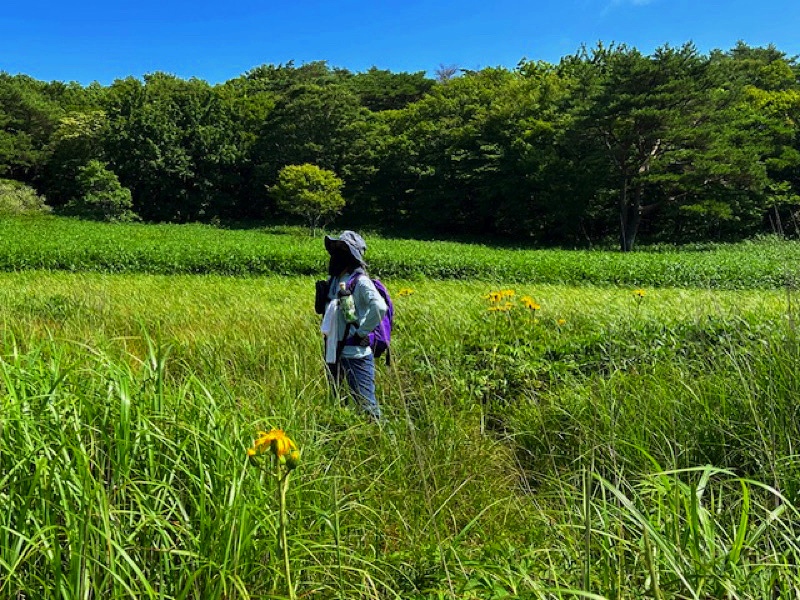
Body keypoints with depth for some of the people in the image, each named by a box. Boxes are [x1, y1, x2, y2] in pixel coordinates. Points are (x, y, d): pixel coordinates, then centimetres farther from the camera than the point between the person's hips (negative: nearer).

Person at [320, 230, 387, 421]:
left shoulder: (360, 281, -16)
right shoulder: (334, 280, 9)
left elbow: (380, 307, -32)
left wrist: (362, 332, -22)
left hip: (356, 354, -8)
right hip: (334, 352, 9)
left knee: (366, 405, -4)